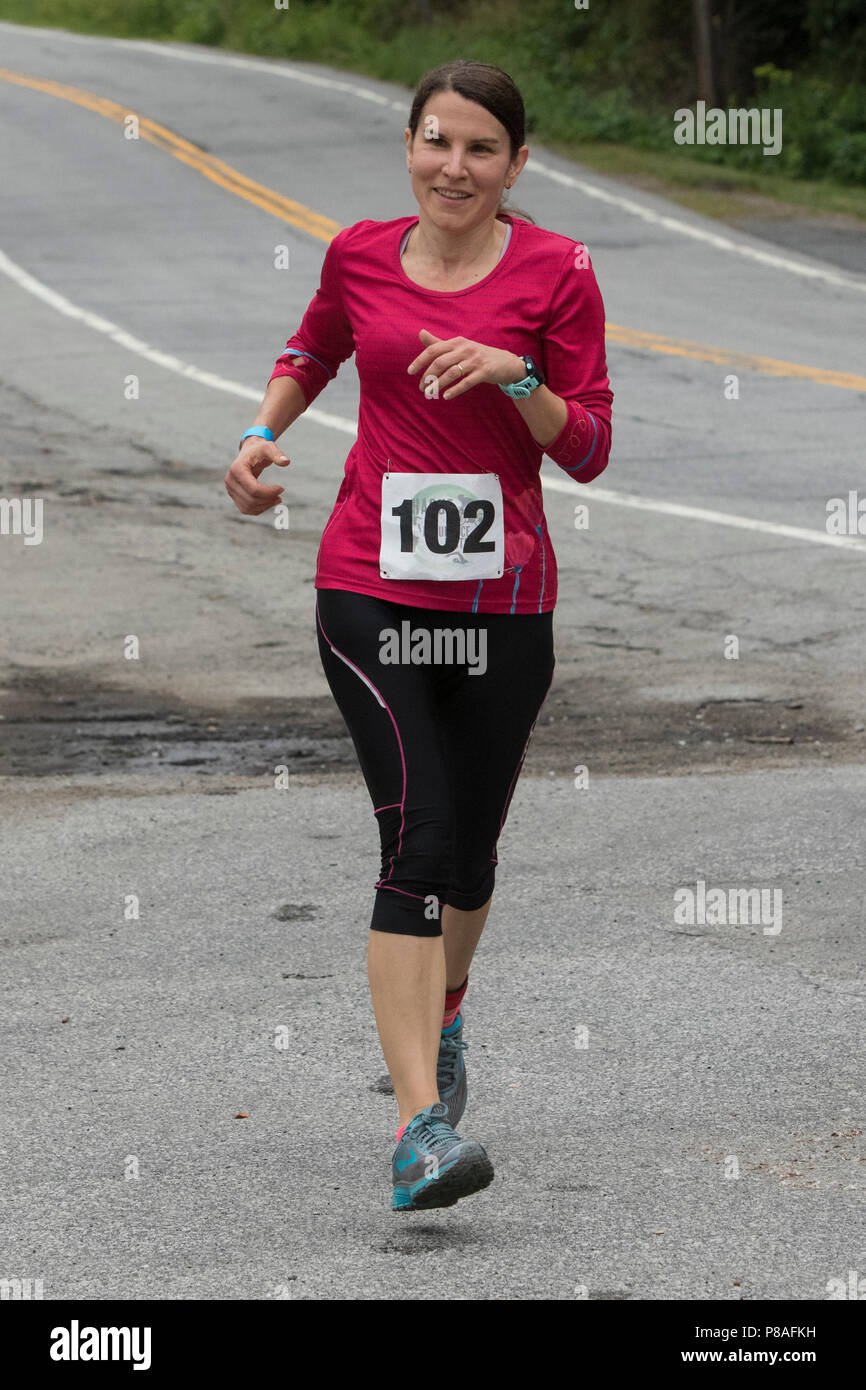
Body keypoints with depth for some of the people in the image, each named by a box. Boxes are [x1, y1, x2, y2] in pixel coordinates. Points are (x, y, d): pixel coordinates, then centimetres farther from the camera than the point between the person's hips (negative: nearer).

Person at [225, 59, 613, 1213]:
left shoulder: (555, 273, -2)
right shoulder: (361, 256, 4)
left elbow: (588, 450, -2)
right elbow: (313, 351, 26)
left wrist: (513, 375, -18)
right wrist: (264, 436, 9)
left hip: (503, 599, 1)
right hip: (371, 591, -1)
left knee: (469, 852, 14)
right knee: (417, 836, -16)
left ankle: (442, 1015, 48)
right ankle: (420, 1130, -23)